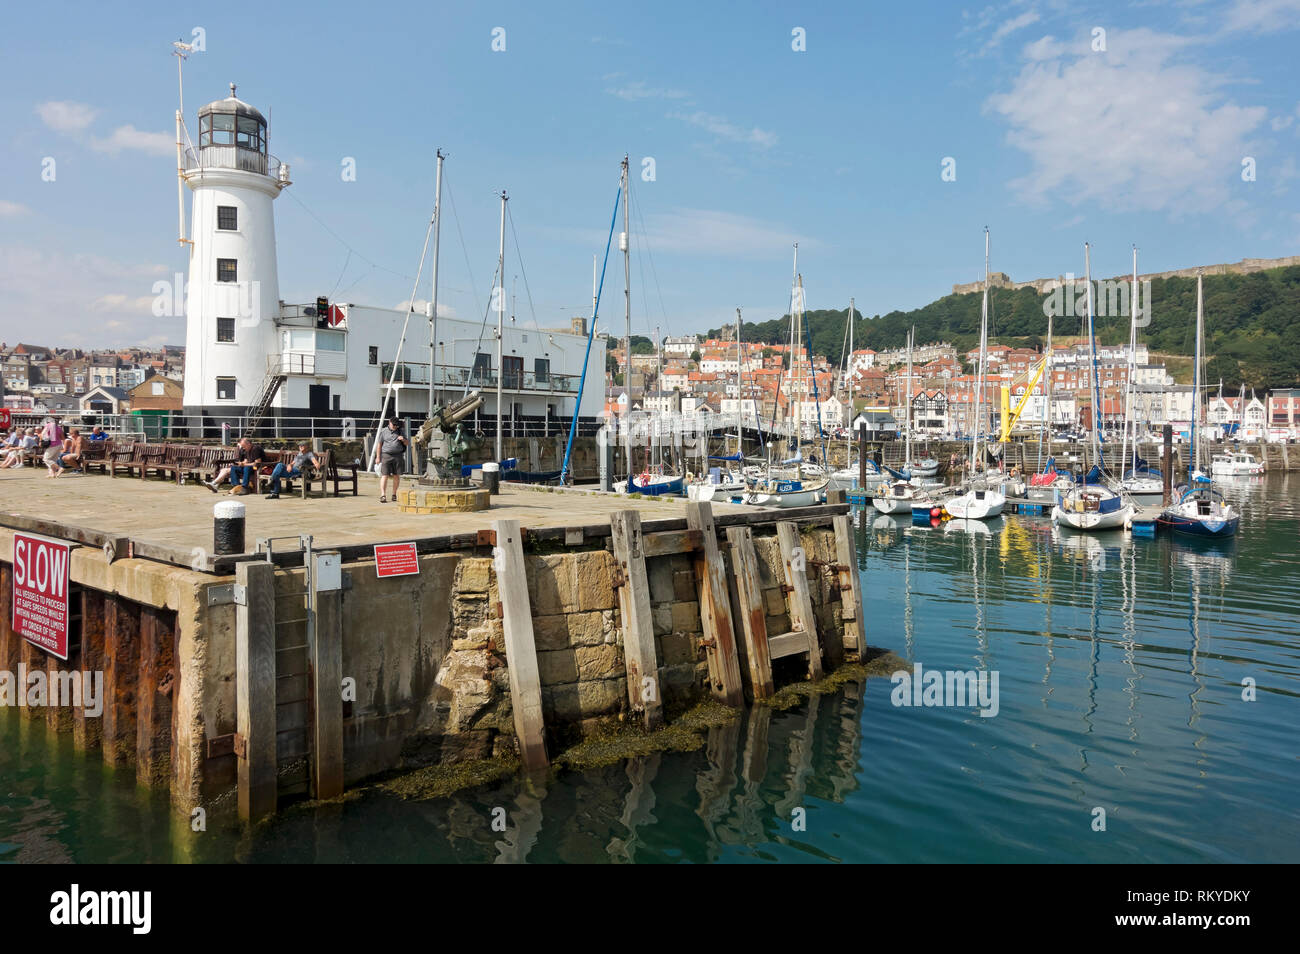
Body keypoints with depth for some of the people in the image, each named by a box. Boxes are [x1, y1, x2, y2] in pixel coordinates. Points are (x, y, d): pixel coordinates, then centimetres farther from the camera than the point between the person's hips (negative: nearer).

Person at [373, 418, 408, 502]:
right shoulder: (383, 432, 6)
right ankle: (382, 495, -16)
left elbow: (406, 443, 17)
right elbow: (379, 445, 6)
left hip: (397, 456, 3)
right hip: (386, 455, -3)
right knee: (384, 475, -11)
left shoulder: (400, 432, 13)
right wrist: (378, 457, 0)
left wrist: (403, 439, -7)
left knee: (397, 476, 4)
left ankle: (394, 494, 16)